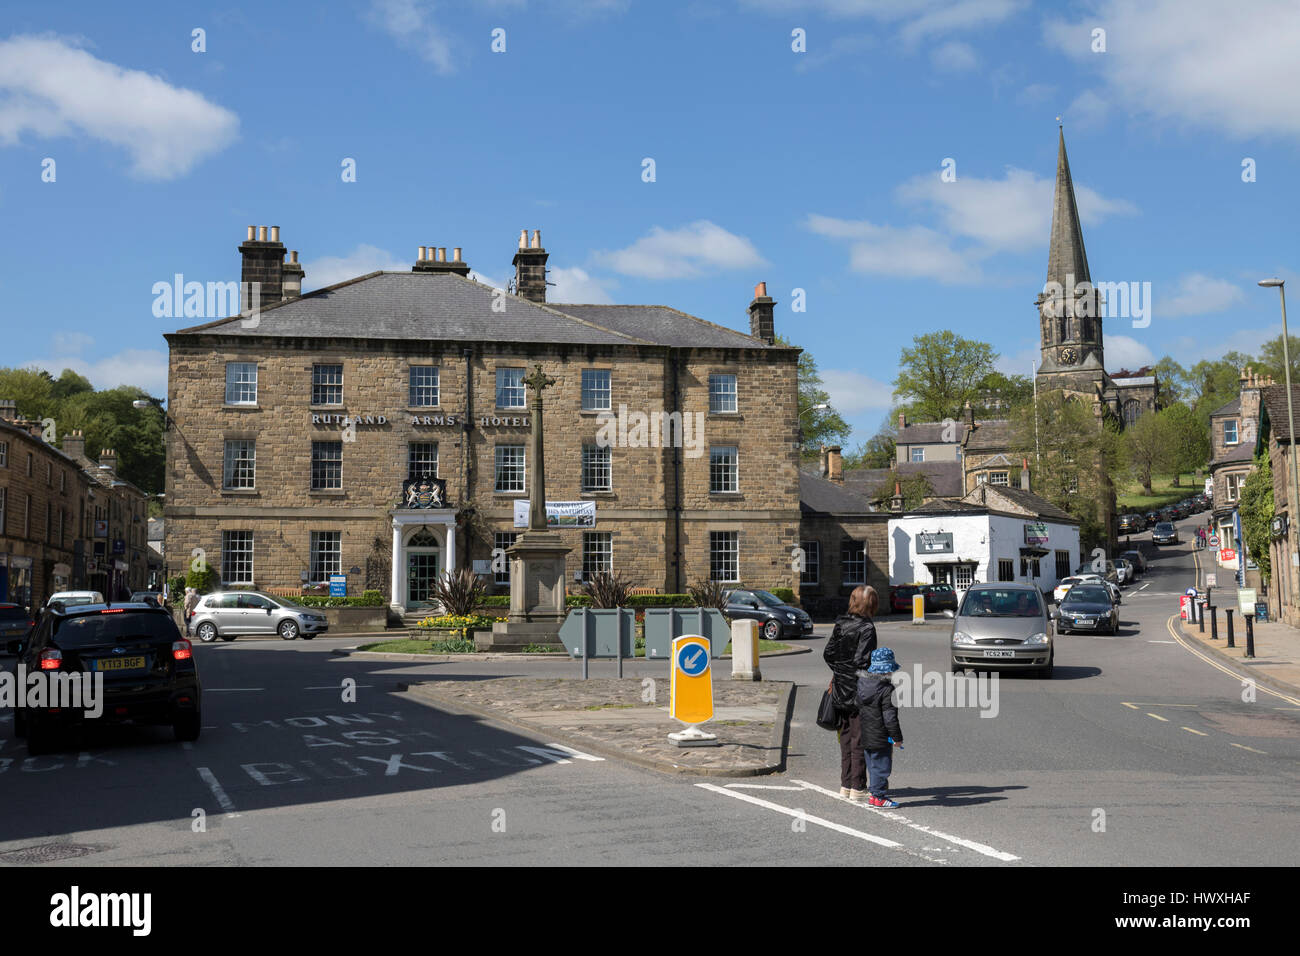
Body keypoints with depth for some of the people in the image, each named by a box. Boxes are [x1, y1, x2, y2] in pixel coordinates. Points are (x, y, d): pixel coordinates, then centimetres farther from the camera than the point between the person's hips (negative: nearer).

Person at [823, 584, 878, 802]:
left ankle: (846, 785, 21)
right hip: (859, 692, -7)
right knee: (859, 739, 0)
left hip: (840, 690, 7)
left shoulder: (841, 624, 5)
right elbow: (862, 661, -20)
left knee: (846, 738, 15)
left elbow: (828, 654, 8)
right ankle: (858, 788, 4)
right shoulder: (867, 628, -15)